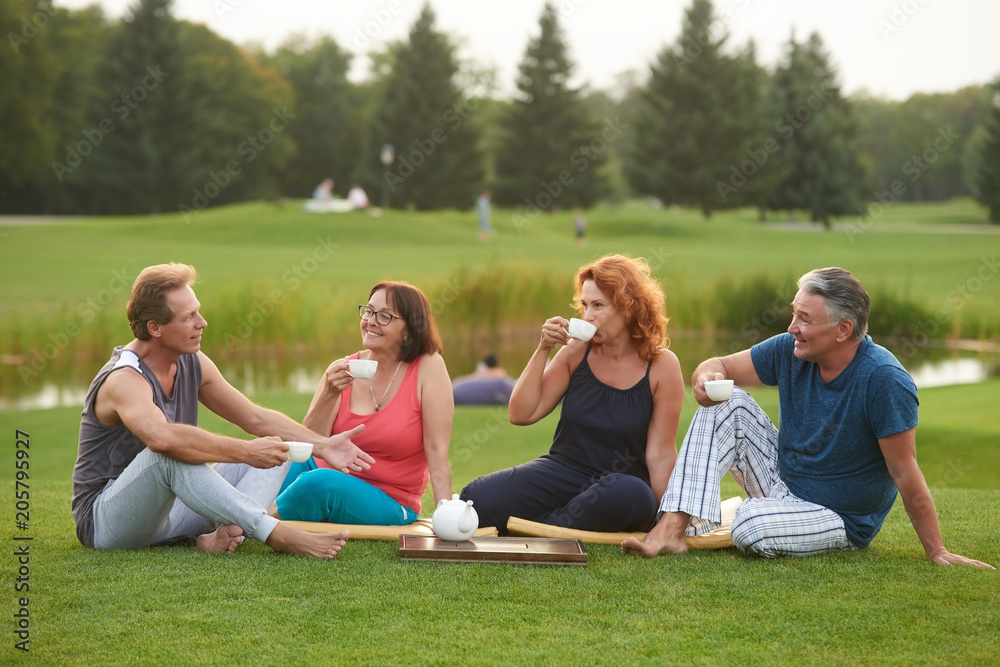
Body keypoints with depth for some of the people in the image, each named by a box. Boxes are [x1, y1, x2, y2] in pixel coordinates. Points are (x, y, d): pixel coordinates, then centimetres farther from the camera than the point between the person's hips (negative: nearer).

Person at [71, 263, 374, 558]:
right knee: (170, 455, -38)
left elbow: (256, 418, 11)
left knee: (273, 452, 0)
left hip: (167, 509, 9)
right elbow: (162, 438, -44)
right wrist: (246, 452, -39)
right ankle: (276, 534, -38)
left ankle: (224, 534, -29)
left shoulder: (193, 364, 3)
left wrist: (321, 445, -1)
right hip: (106, 521, -8)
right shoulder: (125, 380, -23)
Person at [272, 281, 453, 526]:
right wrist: (329, 395, -21)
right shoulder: (343, 371, 2)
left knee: (319, 483, -33)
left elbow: (437, 450, -13)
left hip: (388, 503, -4)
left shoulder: (428, 367, -9)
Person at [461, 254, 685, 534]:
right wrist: (543, 350, -9)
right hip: (564, 471, 2)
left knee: (630, 495, -41)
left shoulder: (661, 365, -6)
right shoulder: (577, 351, 2)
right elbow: (521, 414, -1)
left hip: (623, 481, -2)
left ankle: (541, 528, -19)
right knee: (478, 498, -23)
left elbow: (661, 454, -5)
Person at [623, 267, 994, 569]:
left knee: (752, 526, -35)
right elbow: (722, 367, 2)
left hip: (843, 519, -6)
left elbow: (905, 473, -24)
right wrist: (707, 378, -23)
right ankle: (673, 528, -21)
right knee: (727, 403, -12)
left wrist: (937, 553, -20)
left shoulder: (884, 381, -26)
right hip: (782, 481, 6)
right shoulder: (791, 351, -8)